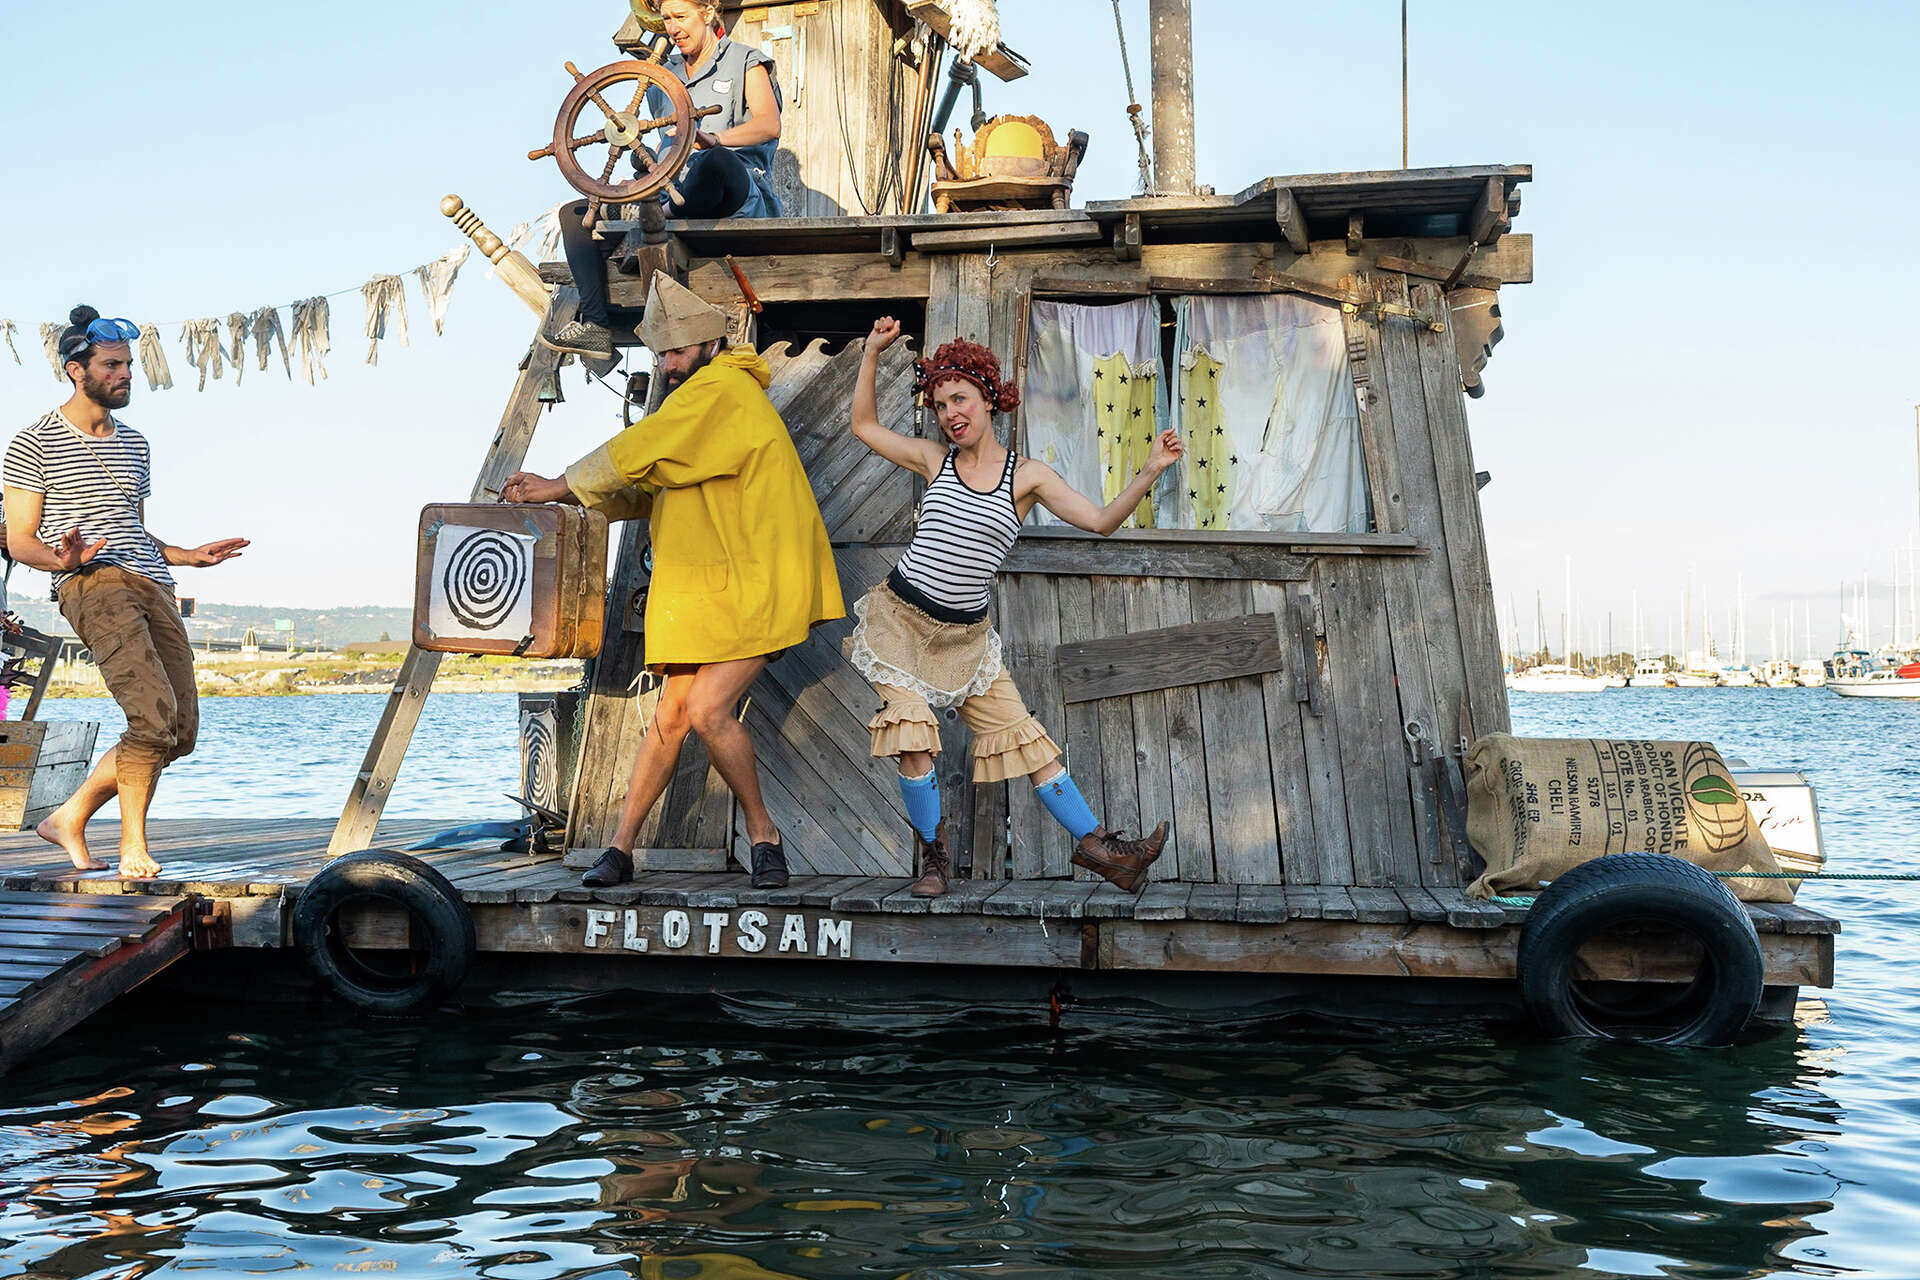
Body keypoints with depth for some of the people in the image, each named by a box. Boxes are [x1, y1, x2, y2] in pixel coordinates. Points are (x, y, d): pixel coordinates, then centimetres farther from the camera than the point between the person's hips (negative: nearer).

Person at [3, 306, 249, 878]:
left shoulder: (135, 444, 24)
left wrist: (191, 555, 18)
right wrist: (63, 558, -19)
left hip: (152, 587, 7)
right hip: (93, 586, -7)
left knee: (181, 732, -2)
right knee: (155, 713, -23)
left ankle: (70, 817, 15)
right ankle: (133, 846, -8)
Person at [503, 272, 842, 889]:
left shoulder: (721, 387, -9)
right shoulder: (704, 400, 22)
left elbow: (635, 452, -13)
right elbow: (648, 490, 20)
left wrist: (559, 486, -1)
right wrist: (557, 493, 8)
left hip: (757, 584, -9)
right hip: (709, 587, 9)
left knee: (707, 710, -17)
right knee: (671, 713, 5)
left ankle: (762, 831, 1)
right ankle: (620, 848, 9)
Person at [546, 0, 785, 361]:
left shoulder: (745, 61, 8)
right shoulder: (663, 76, 25)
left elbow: (770, 125, -12)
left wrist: (714, 138, -31)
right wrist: (646, 160, 10)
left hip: (736, 198, -6)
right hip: (673, 199, 7)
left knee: (717, 161, -43)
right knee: (576, 215, -4)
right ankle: (596, 325, -21)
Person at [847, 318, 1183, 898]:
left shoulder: (1028, 475, 0)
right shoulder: (934, 459, 3)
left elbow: (1101, 521, -5)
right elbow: (864, 426, 13)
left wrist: (1149, 473, -17)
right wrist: (872, 353, 6)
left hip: (965, 635, 1)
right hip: (898, 617, 0)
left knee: (1022, 734, 0)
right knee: (914, 740, -13)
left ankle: (1095, 842, 7)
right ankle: (932, 851, 7)